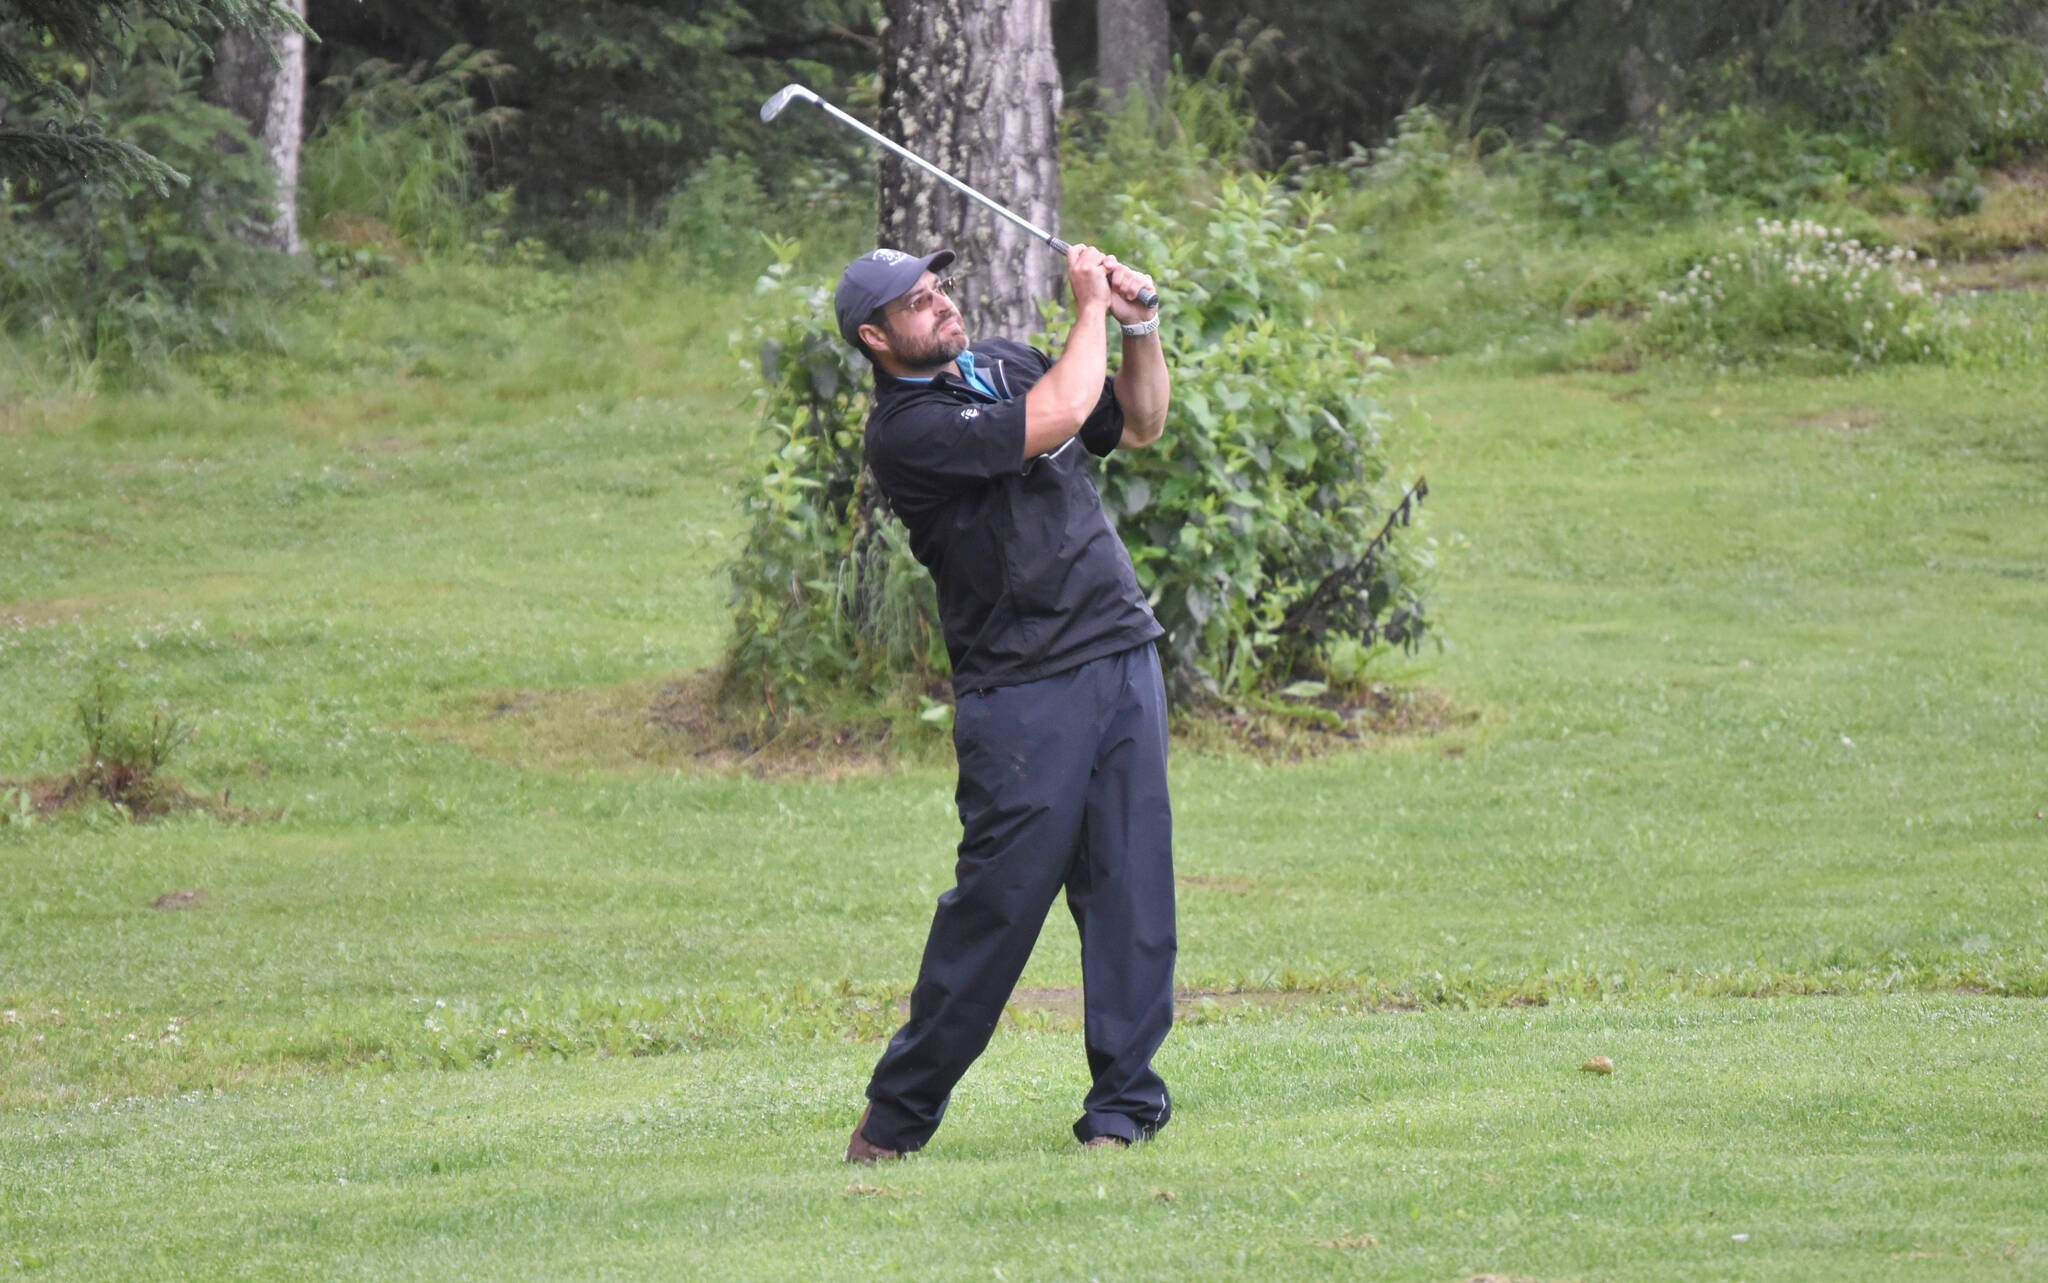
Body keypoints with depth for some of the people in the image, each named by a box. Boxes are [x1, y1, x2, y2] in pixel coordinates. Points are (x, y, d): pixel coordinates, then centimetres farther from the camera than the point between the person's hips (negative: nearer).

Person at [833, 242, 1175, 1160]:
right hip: (1021, 692, -7)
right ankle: (899, 1110, 3)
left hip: (1122, 657, 7)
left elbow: (1138, 424, 24)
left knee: (1132, 888, 2)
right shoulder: (903, 432, -11)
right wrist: (1092, 309, -6)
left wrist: (1141, 328, 8)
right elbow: (1061, 414, -20)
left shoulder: (1004, 364, 15)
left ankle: (1125, 1100, 8)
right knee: (1000, 896, -8)